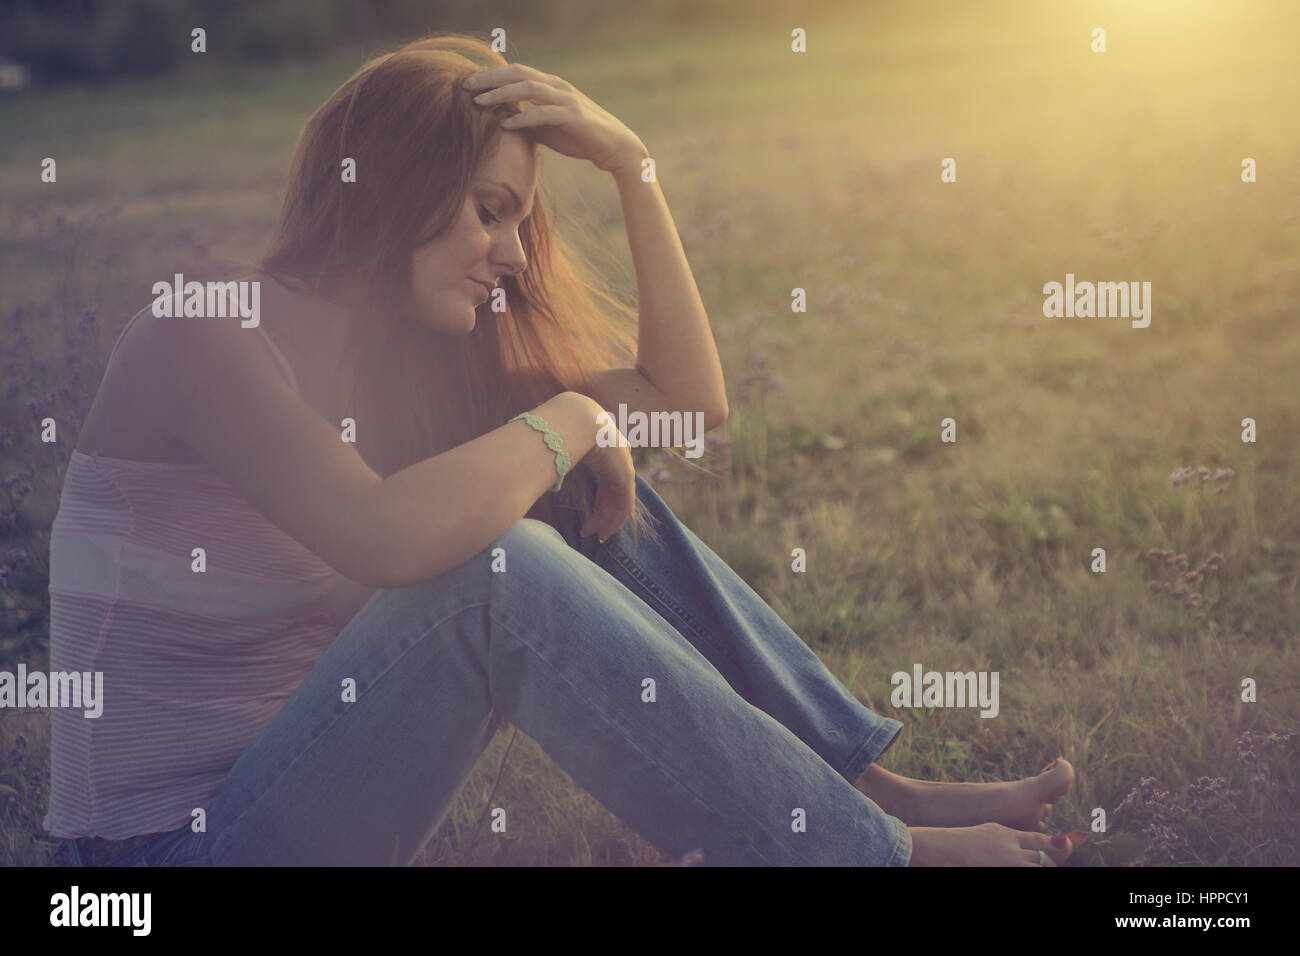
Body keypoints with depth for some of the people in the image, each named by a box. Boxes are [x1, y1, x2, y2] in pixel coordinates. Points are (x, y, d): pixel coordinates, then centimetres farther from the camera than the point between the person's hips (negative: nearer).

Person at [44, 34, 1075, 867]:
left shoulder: (413, 359, 8)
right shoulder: (204, 337, -16)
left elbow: (689, 396, 6)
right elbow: (390, 534, -36)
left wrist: (630, 161, 0)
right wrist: (571, 421, -18)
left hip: (307, 775, 8)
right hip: (178, 843, -8)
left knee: (583, 500, -4)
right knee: (503, 573, -29)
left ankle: (876, 785, -4)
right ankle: (881, 851, -20)